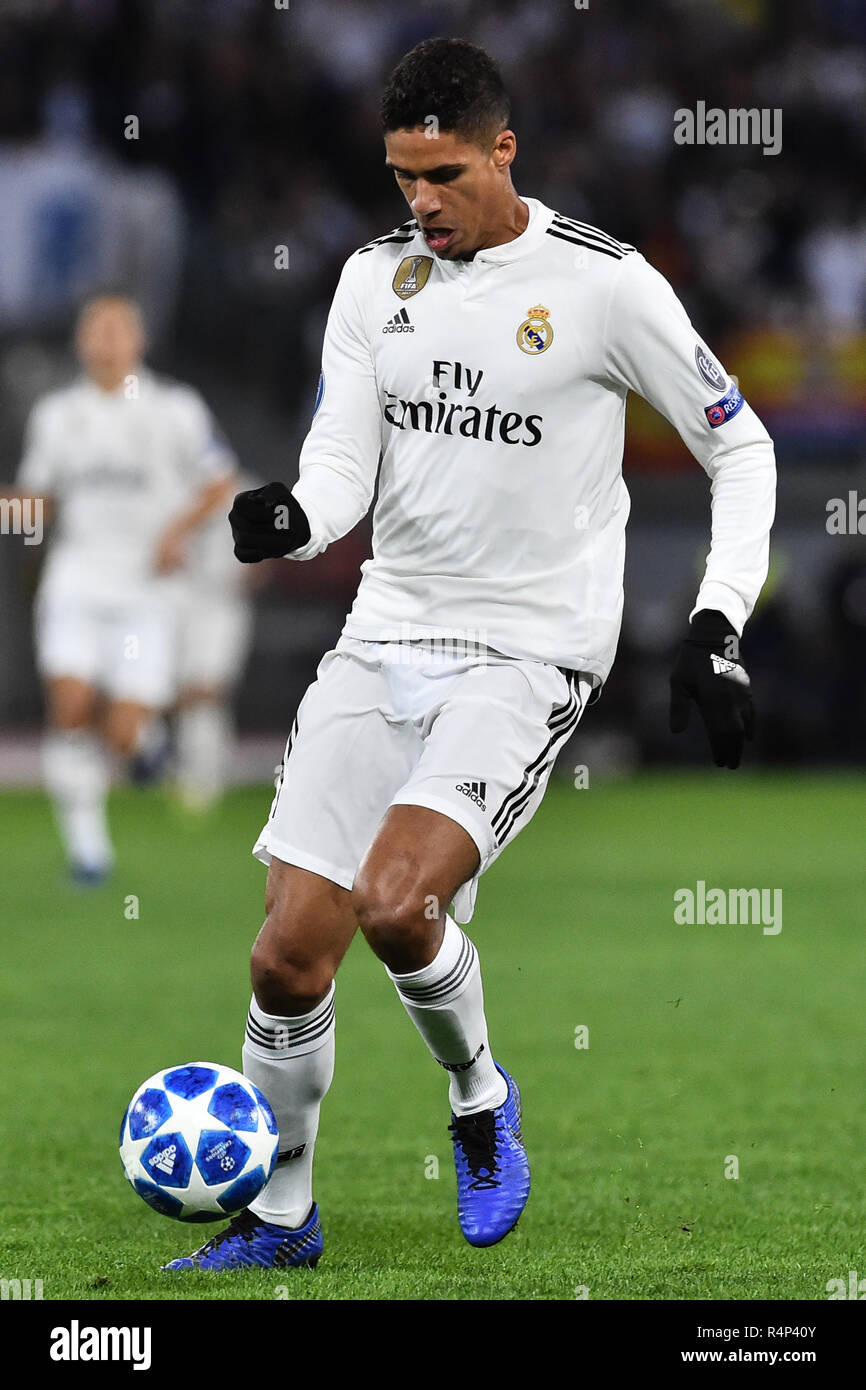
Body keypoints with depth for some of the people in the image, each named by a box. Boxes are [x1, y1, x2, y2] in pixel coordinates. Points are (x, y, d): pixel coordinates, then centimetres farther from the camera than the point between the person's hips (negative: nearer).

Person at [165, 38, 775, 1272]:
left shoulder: (604, 284, -9)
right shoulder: (376, 276, 5)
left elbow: (740, 444, -1)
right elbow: (341, 462, 1)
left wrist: (717, 627, -10)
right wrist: (291, 519, -23)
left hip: (528, 653, -5)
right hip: (386, 635, 5)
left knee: (394, 903, -25)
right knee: (290, 951, -1)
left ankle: (481, 1102, 6)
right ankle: (278, 1217, 19)